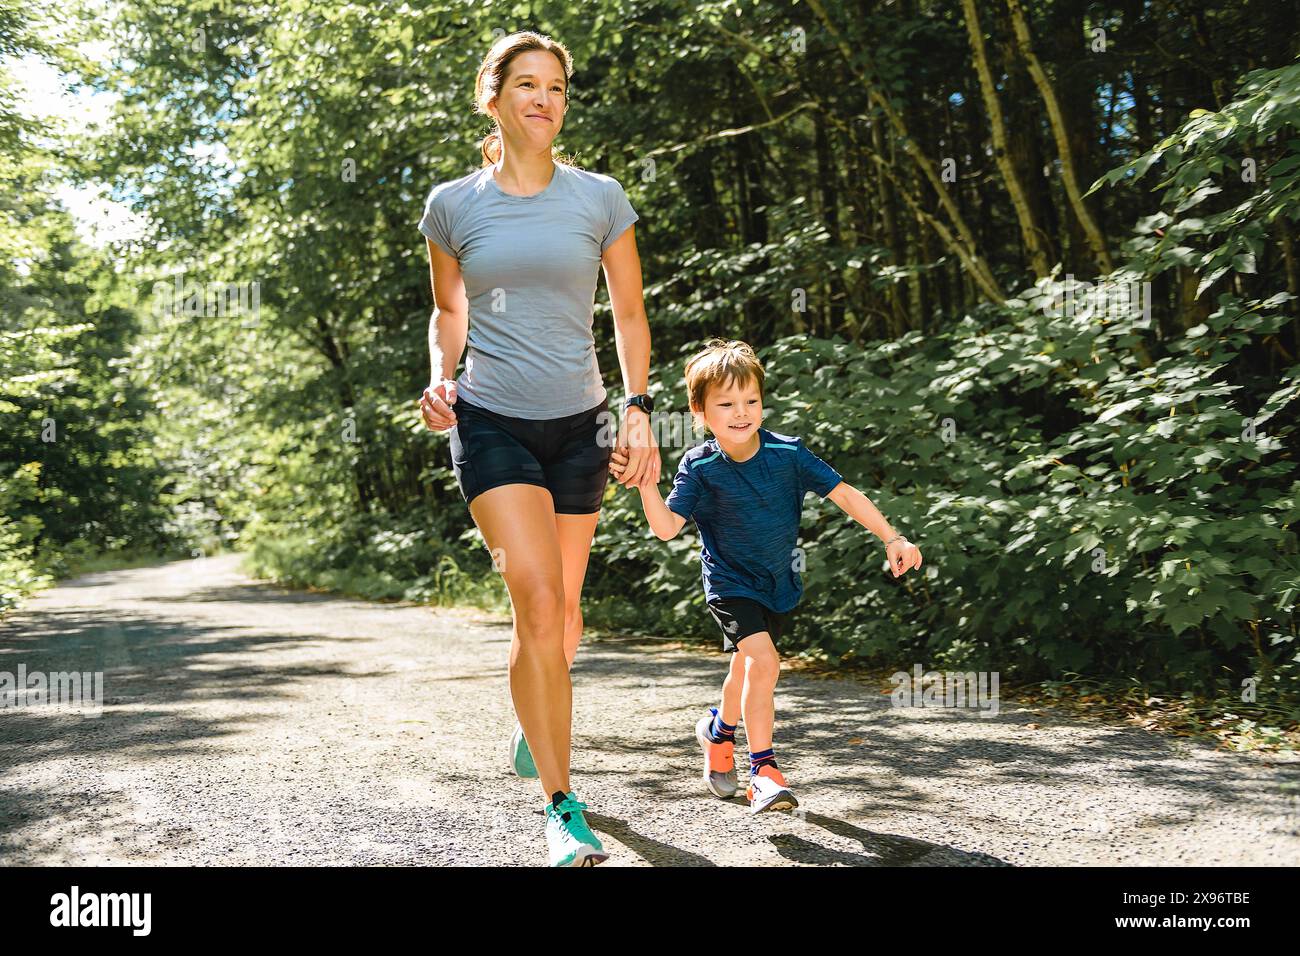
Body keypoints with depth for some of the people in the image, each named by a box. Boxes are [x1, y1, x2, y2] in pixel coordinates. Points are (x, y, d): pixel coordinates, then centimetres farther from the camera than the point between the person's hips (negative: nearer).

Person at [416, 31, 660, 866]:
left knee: (563, 613, 9)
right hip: (491, 423, -1)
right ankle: (563, 809, -5)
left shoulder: (600, 198, 2)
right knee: (538, 603, -16)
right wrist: (440, 379, -3)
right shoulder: (453, 205, 2)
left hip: (579, 424, 2)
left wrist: (639, 410, -2)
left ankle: (534, 730, 42)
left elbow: (629, 313, 8)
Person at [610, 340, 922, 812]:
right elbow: (666, 527, -24)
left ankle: (718, 729, 49)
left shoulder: (788, 453, -14)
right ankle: (763, 770, -11)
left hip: (780, 583, 4)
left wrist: (892, 538, -13)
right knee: (764, 661, -23)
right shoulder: (699, 468, -17)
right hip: (730, 583, -3)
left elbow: (845, 493, -9)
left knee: (747, 669, 18)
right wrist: (647, 485, -40)